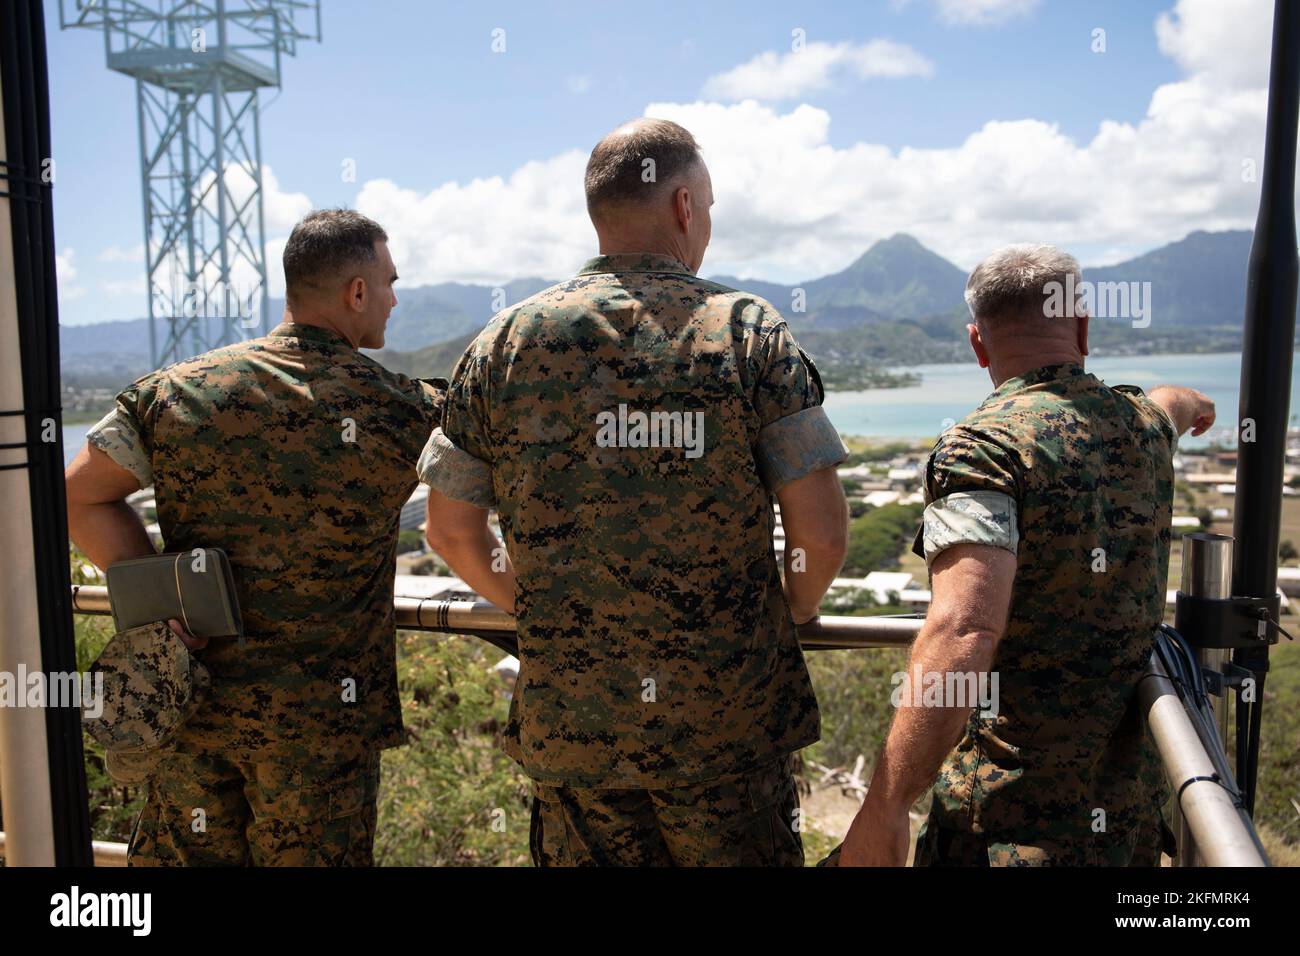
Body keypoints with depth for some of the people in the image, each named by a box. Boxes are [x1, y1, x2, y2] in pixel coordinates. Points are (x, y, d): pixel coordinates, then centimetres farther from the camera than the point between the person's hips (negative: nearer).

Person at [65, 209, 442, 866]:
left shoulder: (178, 391, -2)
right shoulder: (399, 413, -12)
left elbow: (80, 496, -3)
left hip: (190, 699, 3)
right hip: (320, 714, -3)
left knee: (182, 853, 19)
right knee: (306, 853, 13)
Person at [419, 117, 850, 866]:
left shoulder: (505, 343, 0)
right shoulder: (750, 332, -7)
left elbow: (453, 531, 5)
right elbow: (822, 530, -10)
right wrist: (792, 614, 10)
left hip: (568, 723, 2)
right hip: (728, 721, -2)